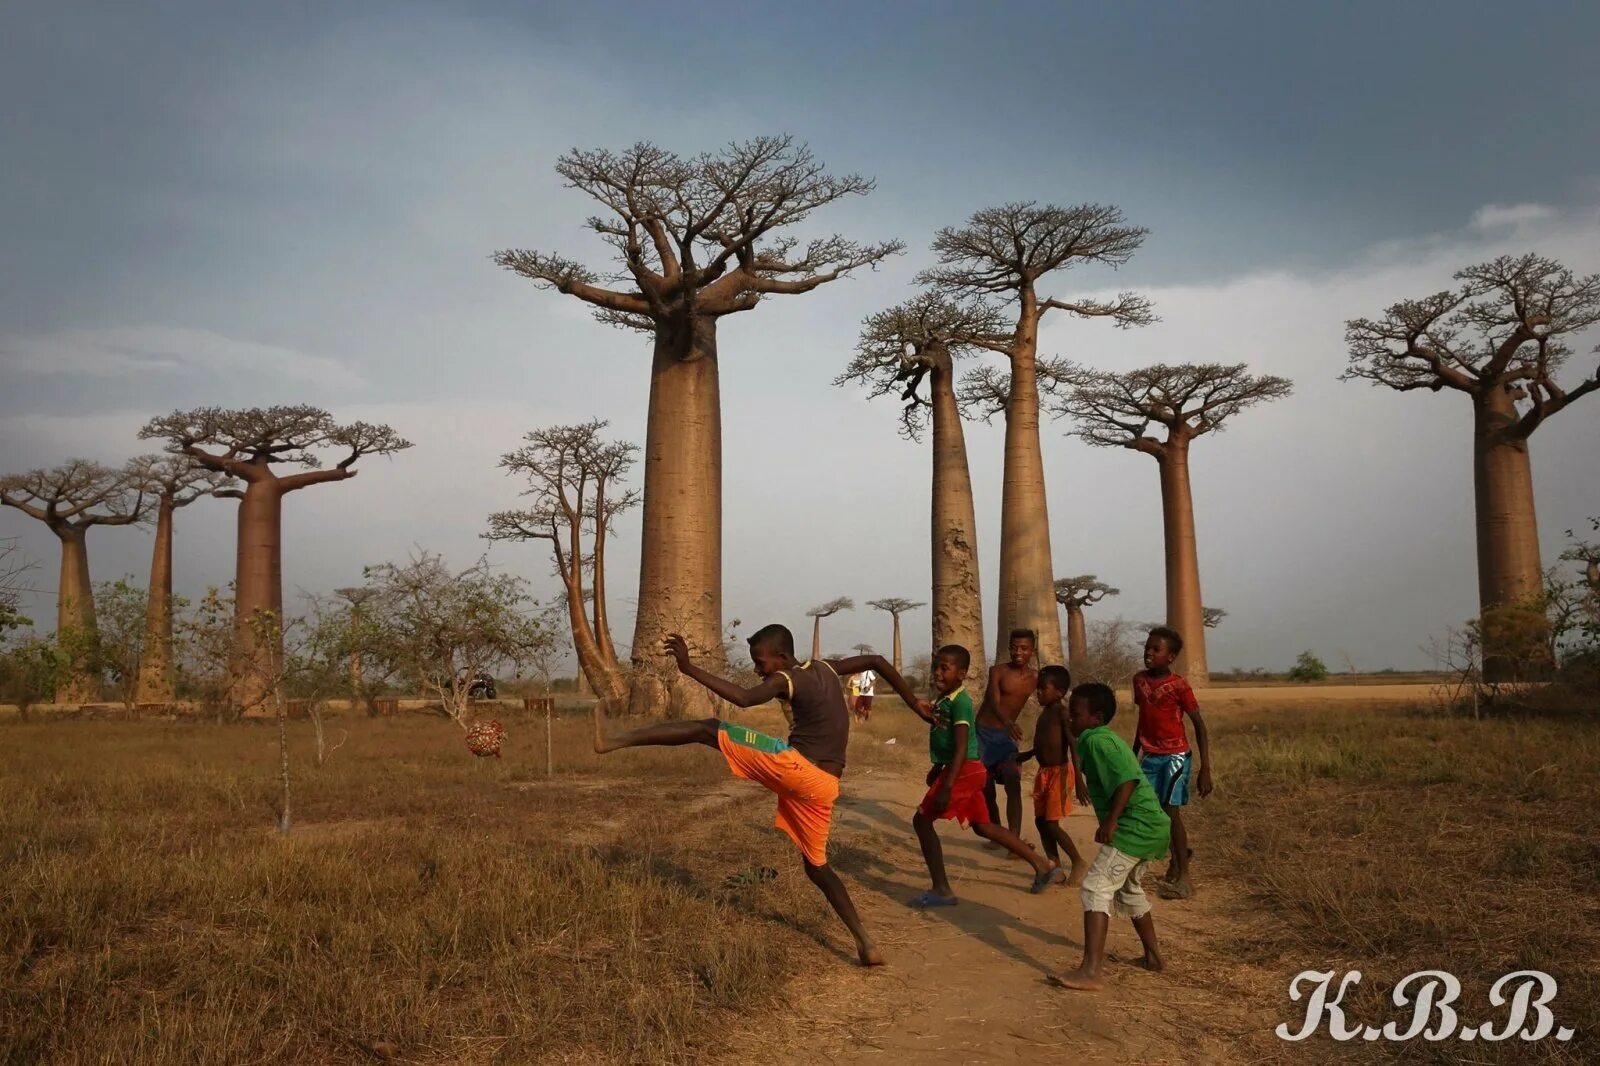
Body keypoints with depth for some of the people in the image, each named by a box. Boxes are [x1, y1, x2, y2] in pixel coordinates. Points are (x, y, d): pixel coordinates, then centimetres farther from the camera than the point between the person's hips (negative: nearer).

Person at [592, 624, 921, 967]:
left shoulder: (785, 679, -7)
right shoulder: (825, 667, 17)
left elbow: (744, 698, -26)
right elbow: (877, 661, 23)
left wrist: (689, 668, -28)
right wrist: (914, 703, 29)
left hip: (793, 766, -8)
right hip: (824, 786, 8)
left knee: (709, 728, -3)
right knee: (817, 866, 20)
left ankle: (613, 742, -9)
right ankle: (866, 945, 14)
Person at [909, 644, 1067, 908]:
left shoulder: (959, 702, -18)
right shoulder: (943, 701, 10)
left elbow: (961, 749, -24)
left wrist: (946, 787, -28)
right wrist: (937, 769, 28)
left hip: (964, 771, -10)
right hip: (967, 771, 10)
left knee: (922, 820, -5)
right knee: (982, 826, 19)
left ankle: (941, 890, -3)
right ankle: (1043, 867, 26)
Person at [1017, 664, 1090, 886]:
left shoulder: (1062, 713, -16)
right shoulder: (1045, 712, 10)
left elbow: (1074, 747, -22)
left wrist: (1079, 780, -27)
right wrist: (1025, 756, 32)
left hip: (1059, 773, -9)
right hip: (1044, 773, 9)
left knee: (1051, 824, -6)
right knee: (1041, 822, 10)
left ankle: (1079, 863, 9)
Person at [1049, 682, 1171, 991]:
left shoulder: (1096, 740, -13)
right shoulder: (1104, 739, 17)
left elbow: (1127, 779, -26)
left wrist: (1111, 819, -26)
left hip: (1135, 828, -11)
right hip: (1152, 827, 11)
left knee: (1096, 887, -14)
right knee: (1128, 888, 29)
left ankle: (1089, 972, -21)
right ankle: (1153, 956, 40)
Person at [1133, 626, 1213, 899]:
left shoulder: (1179, 686, -13)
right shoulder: (1139, 680, 3)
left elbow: (1199, 726, -11)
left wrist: (1205, 770, -15)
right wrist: (1133, 755, 20)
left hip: (1175, 756, -5)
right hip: (1150, 756, 6)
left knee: (1170, 810, -7)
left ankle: (1183, 875, 6)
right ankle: (1179, 854, 30)